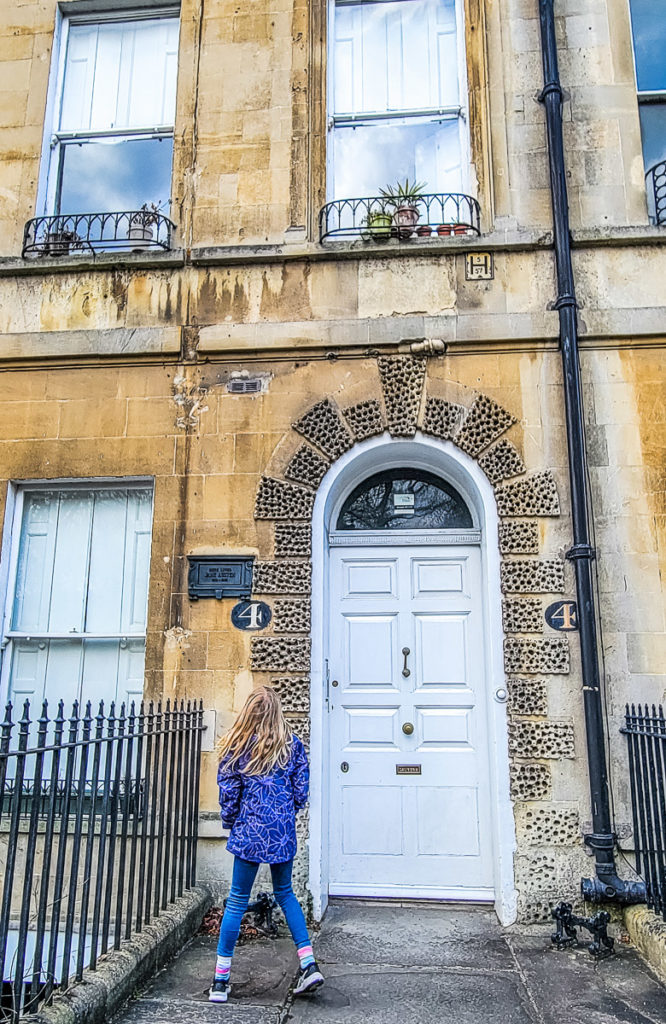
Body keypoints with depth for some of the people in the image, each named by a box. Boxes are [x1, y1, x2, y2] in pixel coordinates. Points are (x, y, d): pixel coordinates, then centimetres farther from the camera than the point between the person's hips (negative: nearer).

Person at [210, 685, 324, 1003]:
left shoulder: (236, 747, -6)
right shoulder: (292, 745, 0)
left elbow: (227, 792, -2)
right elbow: (301, 790, 3)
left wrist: (230, 821, 14)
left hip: (250, 831, -2)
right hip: (284, 832, 3)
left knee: (237, 901, 9)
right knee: (285, 893, 21)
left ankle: (220, 980, 16)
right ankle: (309, 965, 16)